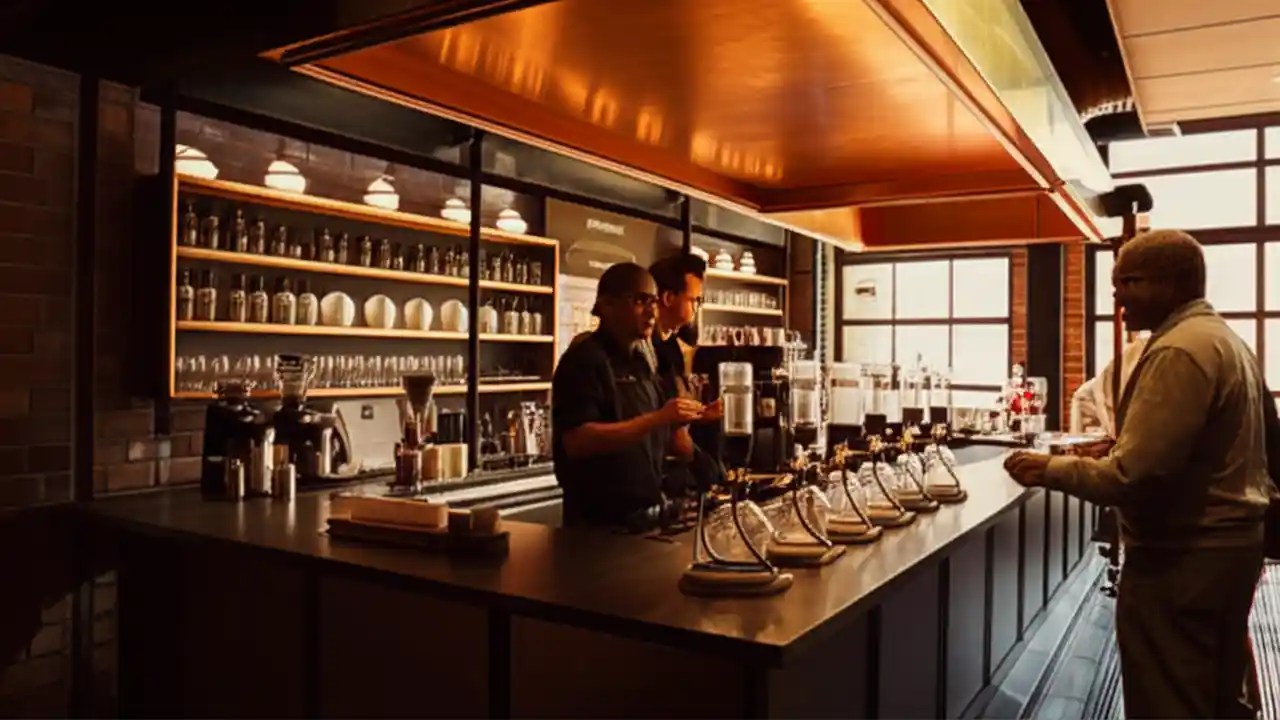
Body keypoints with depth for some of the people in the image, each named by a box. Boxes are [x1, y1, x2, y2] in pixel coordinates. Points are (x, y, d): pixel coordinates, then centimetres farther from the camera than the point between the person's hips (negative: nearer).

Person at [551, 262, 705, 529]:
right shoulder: (584, 359, -13)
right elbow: (576, 441, -25)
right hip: (601, 523, -8)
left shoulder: (639, 362, 13)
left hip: (646, 515, 8)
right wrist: (658, 419, -30)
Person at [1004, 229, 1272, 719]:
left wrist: (1051, 470, -14)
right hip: (1231, 543, 10)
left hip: (1181, 558, -10)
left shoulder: (1178, 351, -20)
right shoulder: (1226, 340, 13)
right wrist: (1118, 446, 16)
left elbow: (1134, 475, -26)